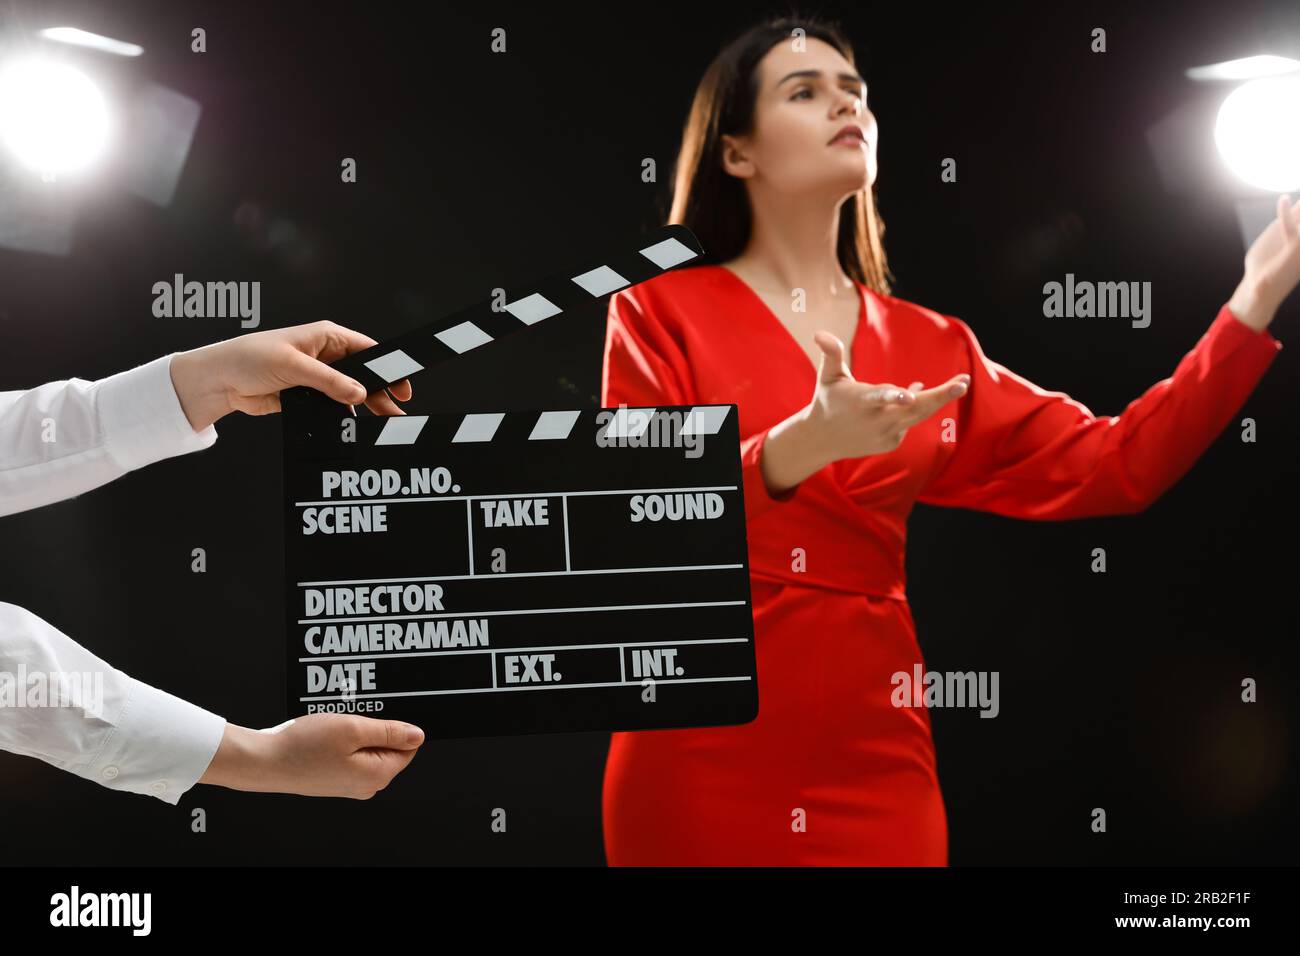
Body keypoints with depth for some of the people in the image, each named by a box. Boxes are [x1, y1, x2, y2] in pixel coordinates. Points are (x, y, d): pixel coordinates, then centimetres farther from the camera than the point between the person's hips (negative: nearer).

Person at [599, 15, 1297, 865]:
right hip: (705, 758, -3)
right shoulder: (660, 311, -2)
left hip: (876, 758, 4)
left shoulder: (930, 350, 9)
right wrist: (796, 449, -28)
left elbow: (1111, 466, 5)